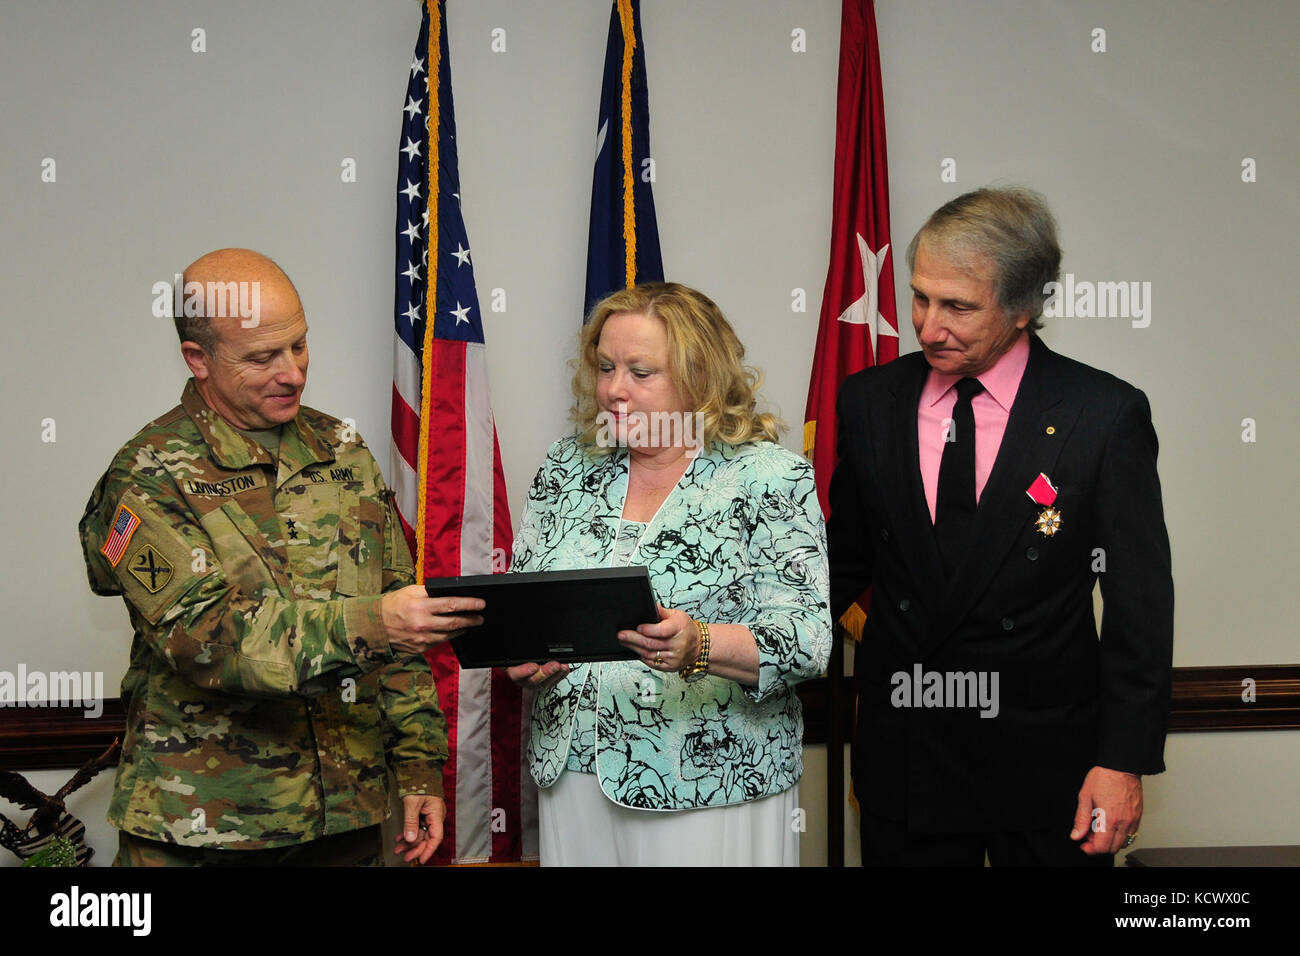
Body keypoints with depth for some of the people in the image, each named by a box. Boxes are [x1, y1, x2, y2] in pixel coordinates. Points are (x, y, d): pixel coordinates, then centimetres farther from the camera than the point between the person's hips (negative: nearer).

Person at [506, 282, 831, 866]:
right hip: (572, 773, 4)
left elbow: (808, 640, -14)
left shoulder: (770, 477, -8)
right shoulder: (566, 468, 7)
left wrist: (698, 646, -30)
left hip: (712, 788, -4)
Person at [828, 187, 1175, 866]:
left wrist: (1125, 759, -10)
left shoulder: (1106, 415, -10)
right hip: (903, 759, 3)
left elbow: (1139, 603, -7)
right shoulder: (869, 401, 1)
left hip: (1050, 766, -2)